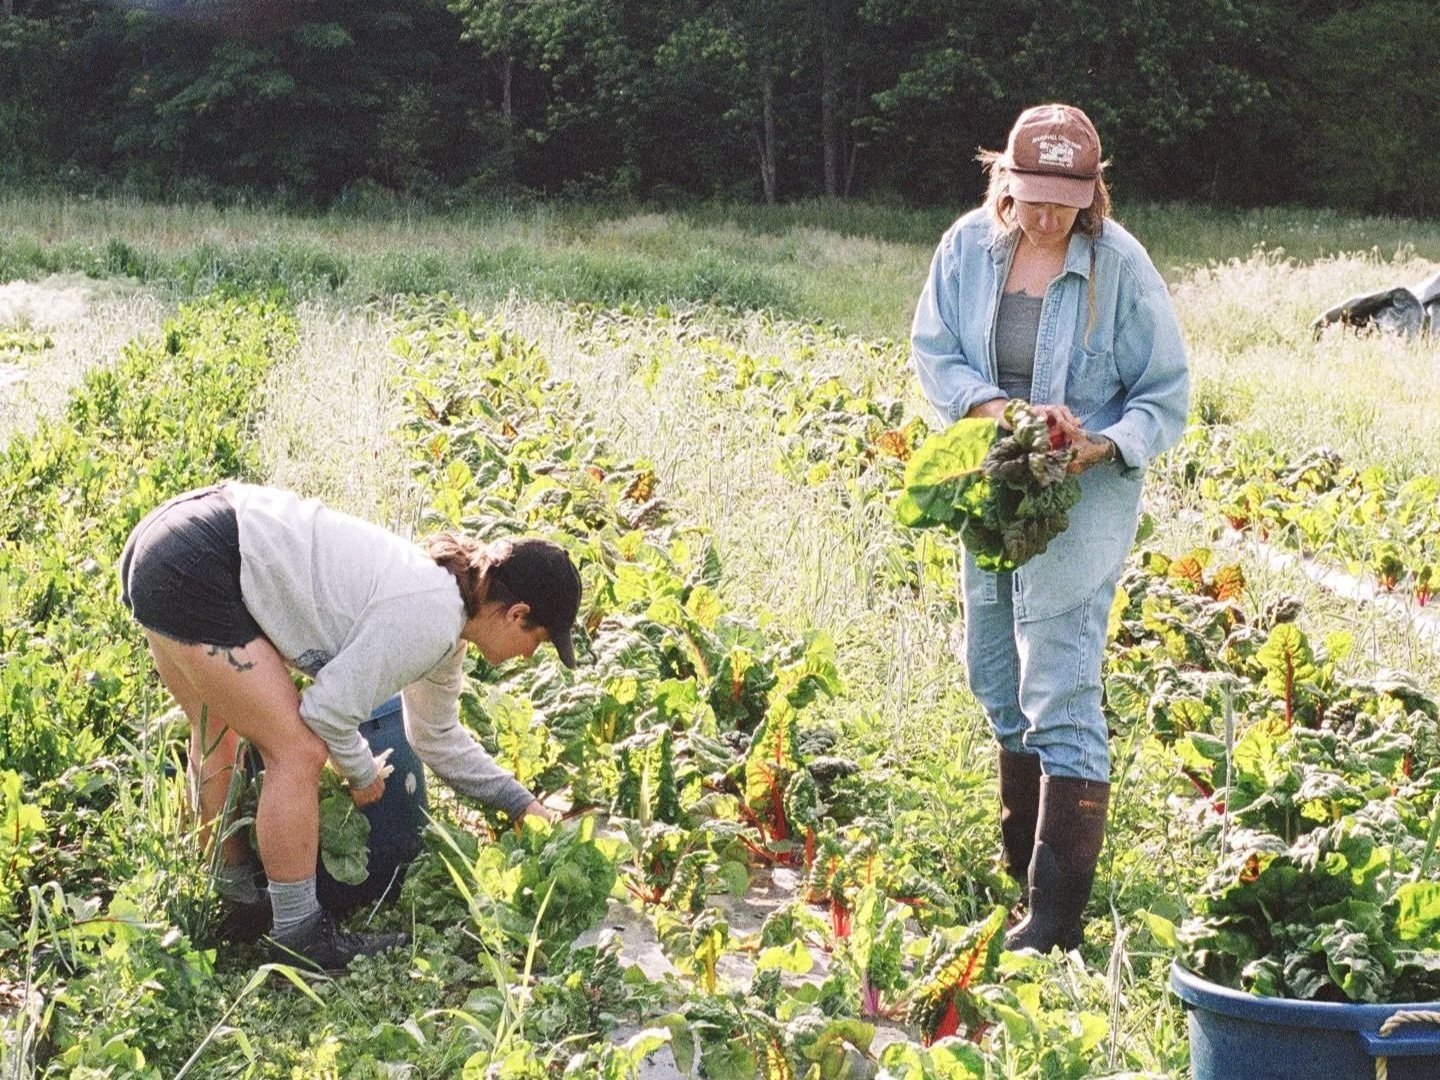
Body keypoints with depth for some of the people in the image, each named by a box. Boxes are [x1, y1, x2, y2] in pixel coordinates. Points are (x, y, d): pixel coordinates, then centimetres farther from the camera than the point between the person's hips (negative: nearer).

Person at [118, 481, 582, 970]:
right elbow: (328, 708, -11)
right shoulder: (430, 620, -16)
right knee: (298, 751, -6)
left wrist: (522, 804, 31)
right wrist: (362, 773, 8)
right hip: (194, 569, -11)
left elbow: (439, 738, 29)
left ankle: (235, 903, 41)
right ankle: (298, 941, 2)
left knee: (218, 736, 25)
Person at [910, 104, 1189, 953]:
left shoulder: (1119, 267, -14)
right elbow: (933, 350, 1)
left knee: (1060, 698, -10)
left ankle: (1056, 914, -8)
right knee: (999, 685, 17)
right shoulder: (968, 247, -4)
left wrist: (1107, 446, -26)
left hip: (1083, 499, -5)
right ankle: (1021, 863, 34)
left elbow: (1166, 396, -8)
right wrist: (992, 405, -18)